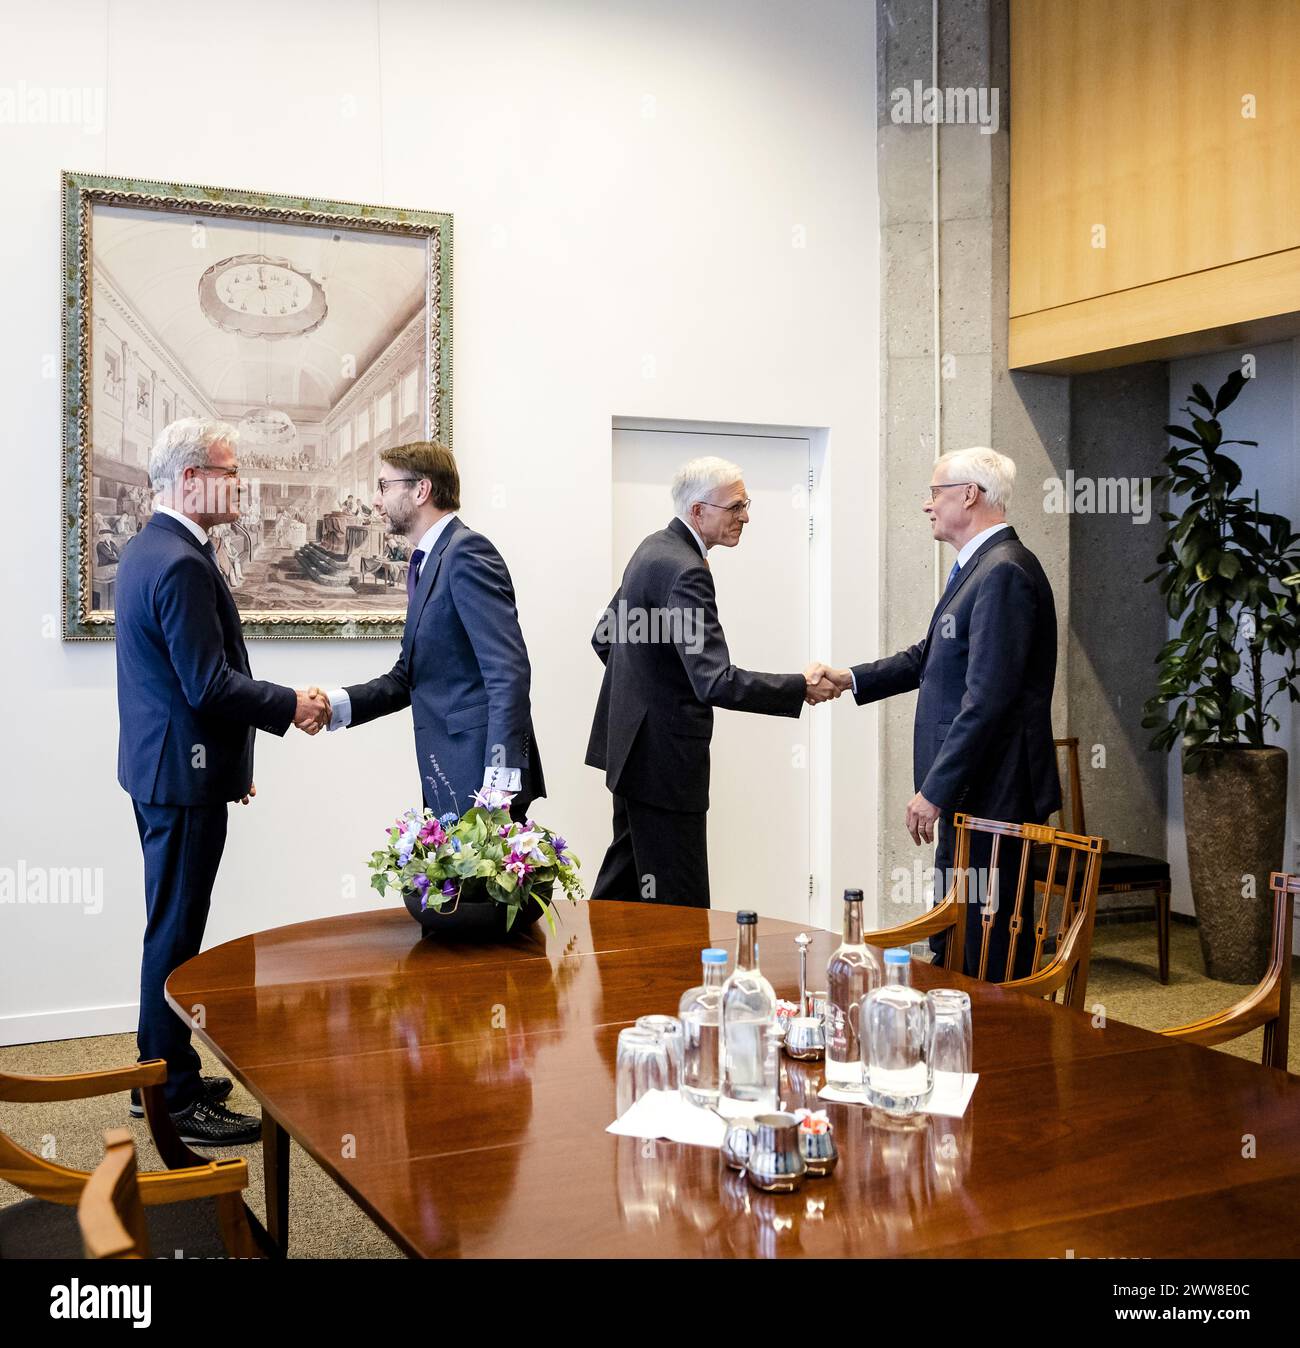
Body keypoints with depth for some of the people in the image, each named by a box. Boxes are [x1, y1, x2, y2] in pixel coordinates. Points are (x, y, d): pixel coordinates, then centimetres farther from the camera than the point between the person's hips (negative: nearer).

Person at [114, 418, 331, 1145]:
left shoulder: (151, 548, 12)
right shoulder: (183, 564, -21)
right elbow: (210, 685, -24)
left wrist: (232, 756, 21)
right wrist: (290, 705, -11)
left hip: (161, 766, 11)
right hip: (185, 777, -11)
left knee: (171, 926, 19)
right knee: (176, 933, -2)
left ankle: (161, 1071, 31)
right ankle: (177, 1099, 8)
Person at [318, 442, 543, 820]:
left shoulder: (467, 551, -11)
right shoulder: (427, 562, 19)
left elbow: (509, 670, -20)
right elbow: (408, 676, 18)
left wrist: (501, 780, -26)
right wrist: (337, 704, 0)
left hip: (483, 775, -9)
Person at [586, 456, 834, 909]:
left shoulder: (654, 549, 9)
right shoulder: (685, 571, -22)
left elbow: (605, 637, 19)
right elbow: (716, 682, -29)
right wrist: (801, 688, -22)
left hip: (633, 745, 11)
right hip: (665, 757, -11)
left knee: (625, 881, 20)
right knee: (679, 906, -5)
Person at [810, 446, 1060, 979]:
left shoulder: (1004, 572, -17)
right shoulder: (980, 567, 15)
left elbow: (987, 698, -23)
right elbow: (930, 655, 22)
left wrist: (935, 790, -20)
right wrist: (850, 678, 11)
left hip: (994, 795, -11)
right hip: (970, 794, 11)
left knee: (989, 959, -2)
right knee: (952, 945, 18)